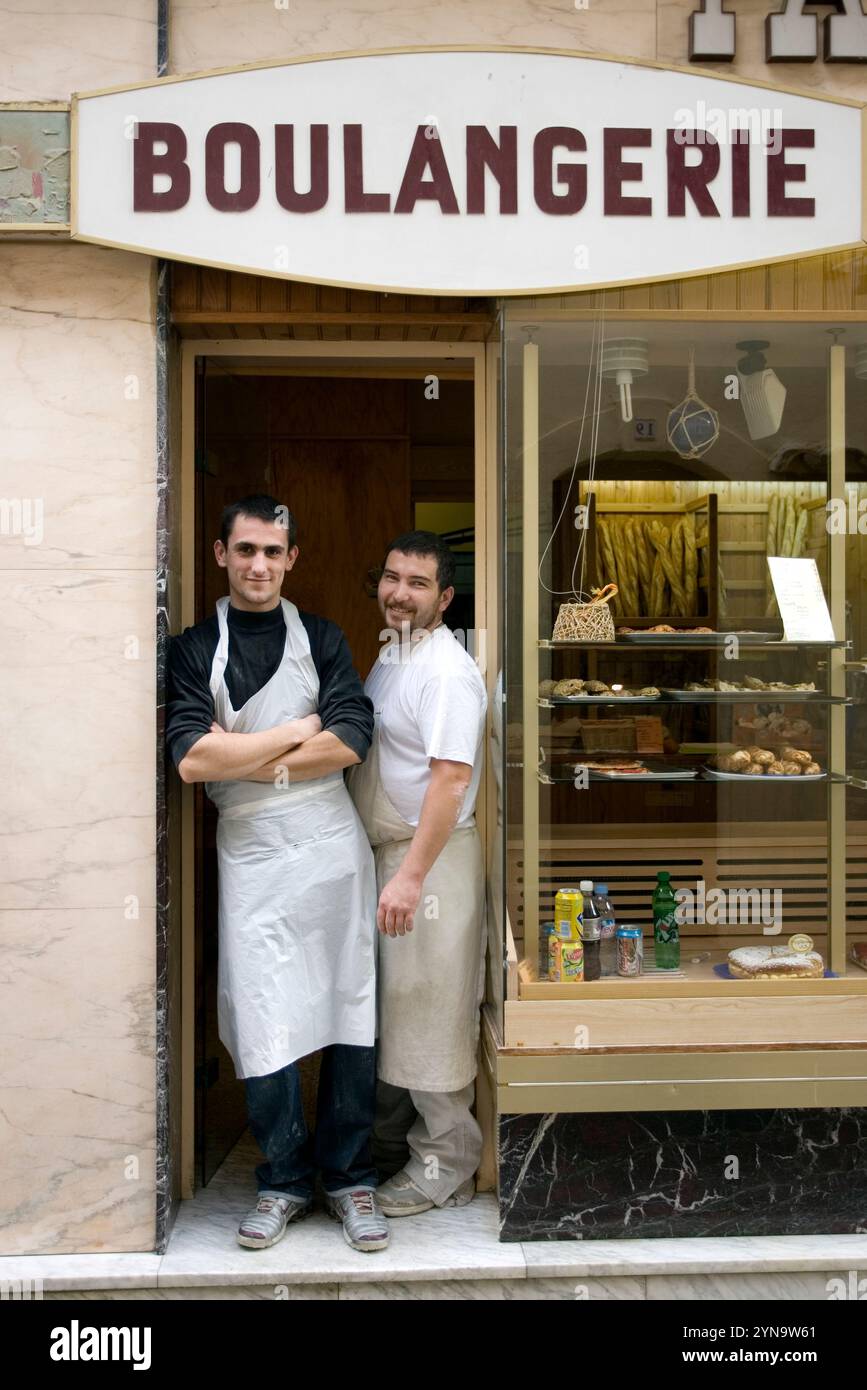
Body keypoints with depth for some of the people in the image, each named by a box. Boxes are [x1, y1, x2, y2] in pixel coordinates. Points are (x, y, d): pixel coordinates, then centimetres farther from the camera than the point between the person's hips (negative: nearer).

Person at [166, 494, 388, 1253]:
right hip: (252, 857, -1)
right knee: (263, 1026, 3)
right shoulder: (194, 648, 3)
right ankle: (284, 1182, 21)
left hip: (332, 849, 1)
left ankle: (350, 1176, 22)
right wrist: (297, 731, -7)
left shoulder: (323, 638, 7)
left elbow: (350, 740, -7)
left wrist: (246, 759, -9)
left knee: (350, 1016, 6)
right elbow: (192, 758, -12)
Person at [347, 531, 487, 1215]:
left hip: (431, 856, -10)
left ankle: (446, 1167, 13)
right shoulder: (390, 655, 13)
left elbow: (451, 779, -25)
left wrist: (411, 875, -29)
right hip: (385, 850, 10)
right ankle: (389, 1140, 34)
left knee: (429, 1013, -1)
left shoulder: (447, 671, -18)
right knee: (387, 1005, 19)